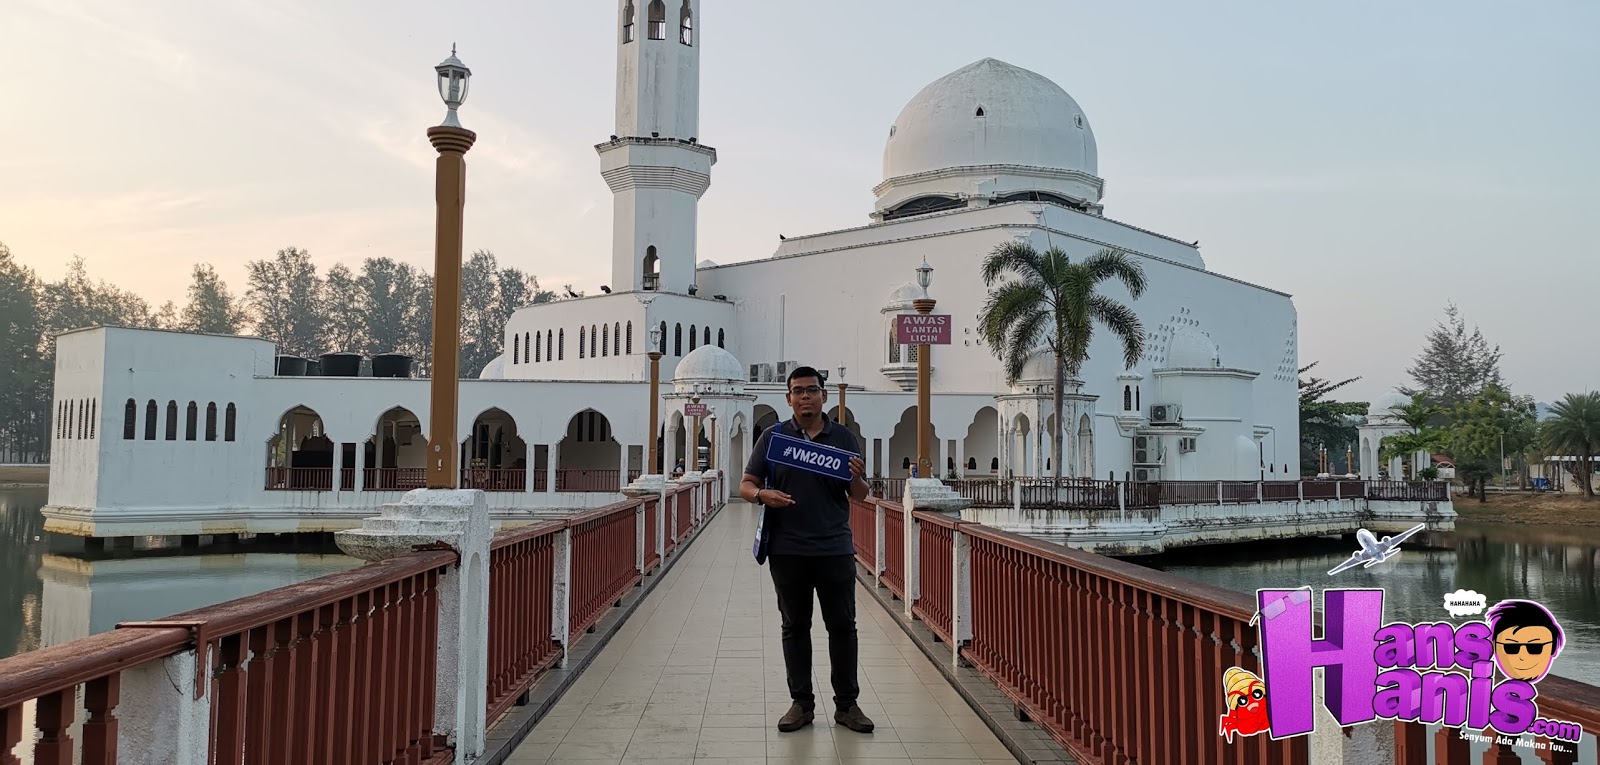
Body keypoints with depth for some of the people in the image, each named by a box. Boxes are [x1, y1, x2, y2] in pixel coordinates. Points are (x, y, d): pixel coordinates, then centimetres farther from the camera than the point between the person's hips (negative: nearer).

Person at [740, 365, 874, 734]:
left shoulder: (845, 438, 6)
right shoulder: (772, 437, 4)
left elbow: (860, 496, 8)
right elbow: (746, 485, 5)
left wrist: (857, 478, -14)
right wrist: (762, 495, -17)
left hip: (835, 549, 0)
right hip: (787, 550, 0)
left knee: (842, 627, 5)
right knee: (795, 627, 9)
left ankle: (847, 704, 16)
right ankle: (801, 703, 19)